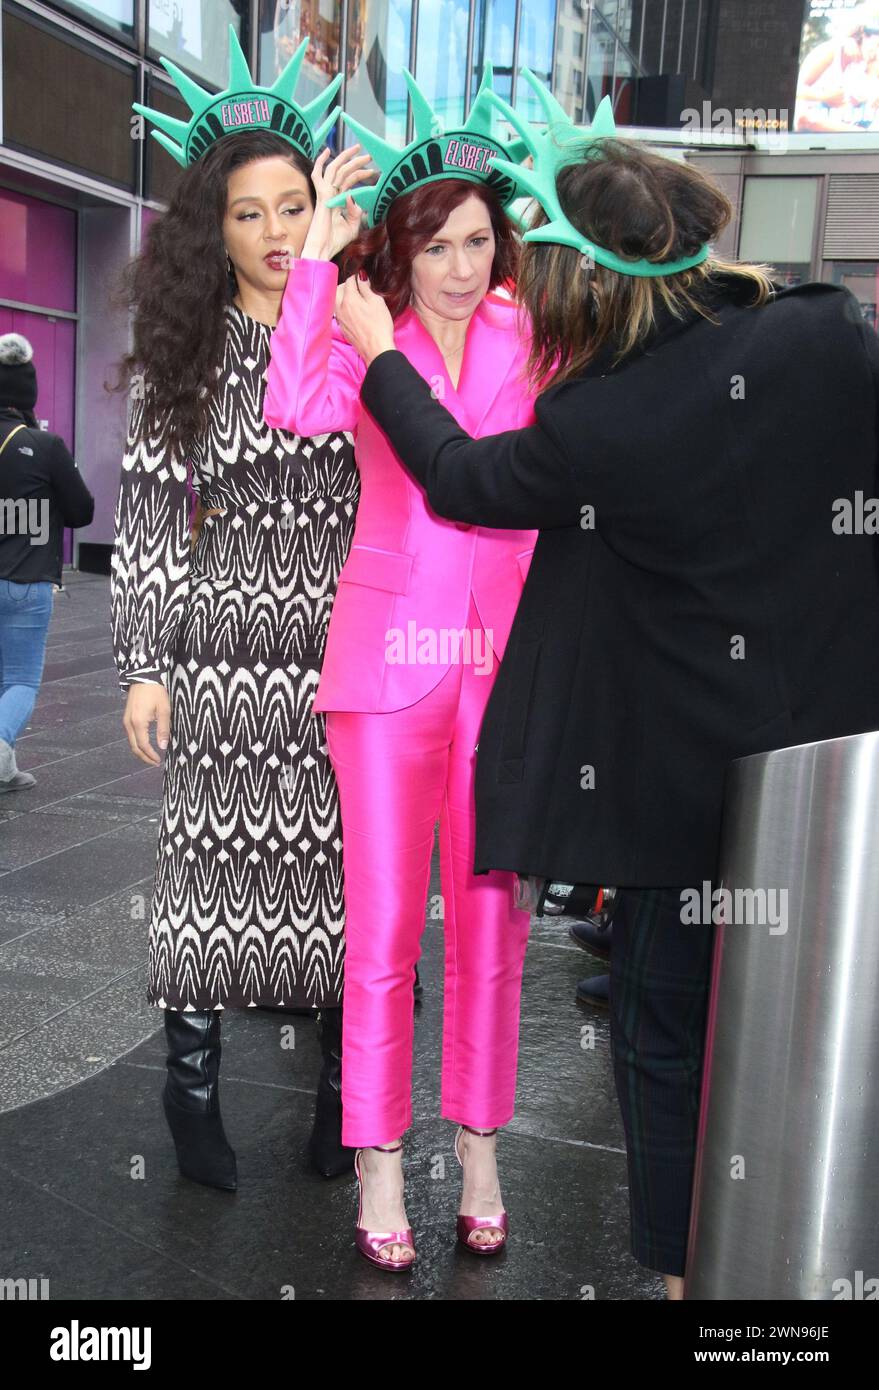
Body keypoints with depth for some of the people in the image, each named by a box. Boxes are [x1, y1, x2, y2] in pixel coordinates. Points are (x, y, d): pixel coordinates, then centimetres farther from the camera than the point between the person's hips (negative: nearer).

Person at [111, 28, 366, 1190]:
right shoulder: (180, 356, 5)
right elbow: (148, 517, 2)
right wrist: (144, 666, -3)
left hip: (343, 651, 1)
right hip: (224, 648, -1)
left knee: (343, 859, 4)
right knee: (215, 856, 4)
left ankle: (344, 1089, 20)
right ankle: (192, 1082, 21)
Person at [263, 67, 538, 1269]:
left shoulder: (528, 341, 6)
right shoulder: (365, 340, 1)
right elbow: (296, 407, -20)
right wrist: (319, 252, -17)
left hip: (507, 655, 2)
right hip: (391, 652, -2)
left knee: (490, 923, 9)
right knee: (384, 927, 3)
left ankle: (480, 1154, 27)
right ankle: (380, 1169, 20)